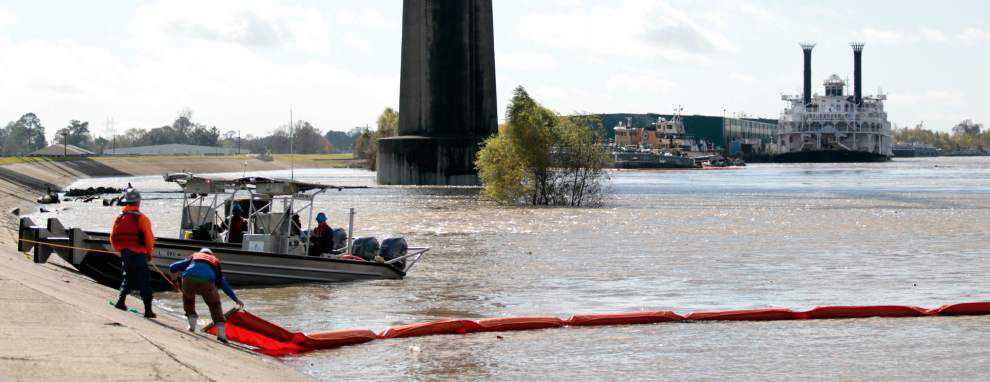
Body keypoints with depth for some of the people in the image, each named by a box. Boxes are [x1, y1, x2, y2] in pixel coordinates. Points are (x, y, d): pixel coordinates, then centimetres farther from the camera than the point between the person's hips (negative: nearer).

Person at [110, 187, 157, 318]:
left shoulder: (119, 218, 3)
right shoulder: (141, 219, -12)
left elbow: (113, 238, 8)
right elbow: (149, 238, -11)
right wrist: (149, 253, 5)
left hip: (124, 254, 5)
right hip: (138, 254, -5)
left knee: (128, 277, 25)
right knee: (144, 281, 0)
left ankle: (121, 301, 20)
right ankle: (148, 310, -4)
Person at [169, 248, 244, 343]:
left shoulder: (193, 257, 35)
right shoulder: (215, 262, 35)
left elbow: (172, 267, 33)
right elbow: (224, 284, 37)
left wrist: (173, 273, 56)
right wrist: (236, 299, 44)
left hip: (189, 280, 1)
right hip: (207, 282, -1)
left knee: (188, 297, 35)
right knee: (214, 305, 21)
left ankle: (192, 325, 28)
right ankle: (221, 333, 4)